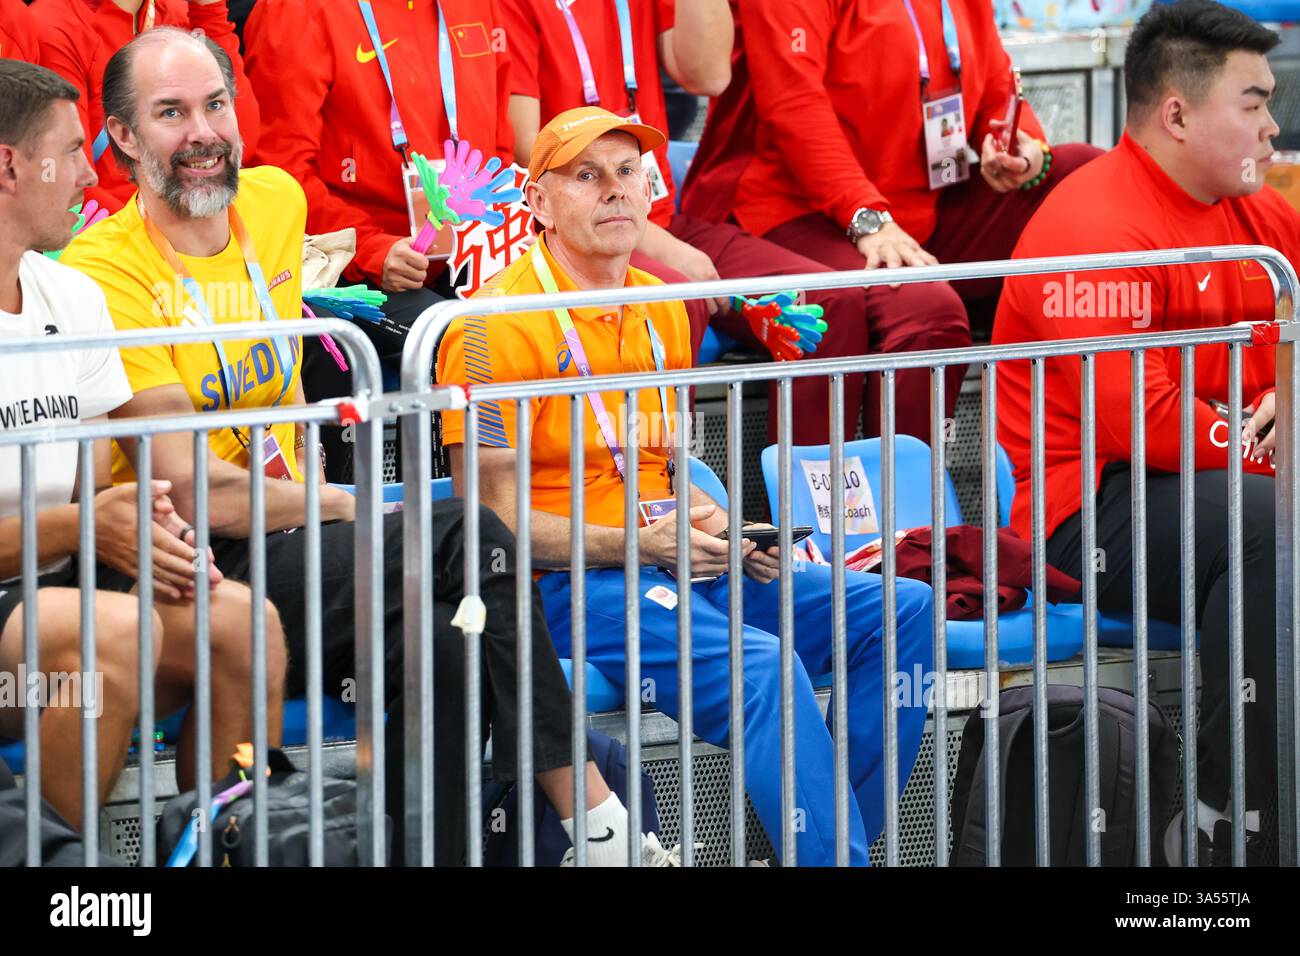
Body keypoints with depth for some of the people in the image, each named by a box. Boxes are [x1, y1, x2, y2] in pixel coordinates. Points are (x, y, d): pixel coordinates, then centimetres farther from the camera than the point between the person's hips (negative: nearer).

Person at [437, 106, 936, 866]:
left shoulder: (661, 310, 16)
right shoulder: (497, 327, -9)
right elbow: (493, 523, -13)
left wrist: (726, 530, 5)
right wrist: (637, 544, -20)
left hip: (670, 562, 8)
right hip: (573, 580, -8)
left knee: (903, 612, -5)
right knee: (760, 663, -33)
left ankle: (831, 837, -9)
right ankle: (828, 854, -25)